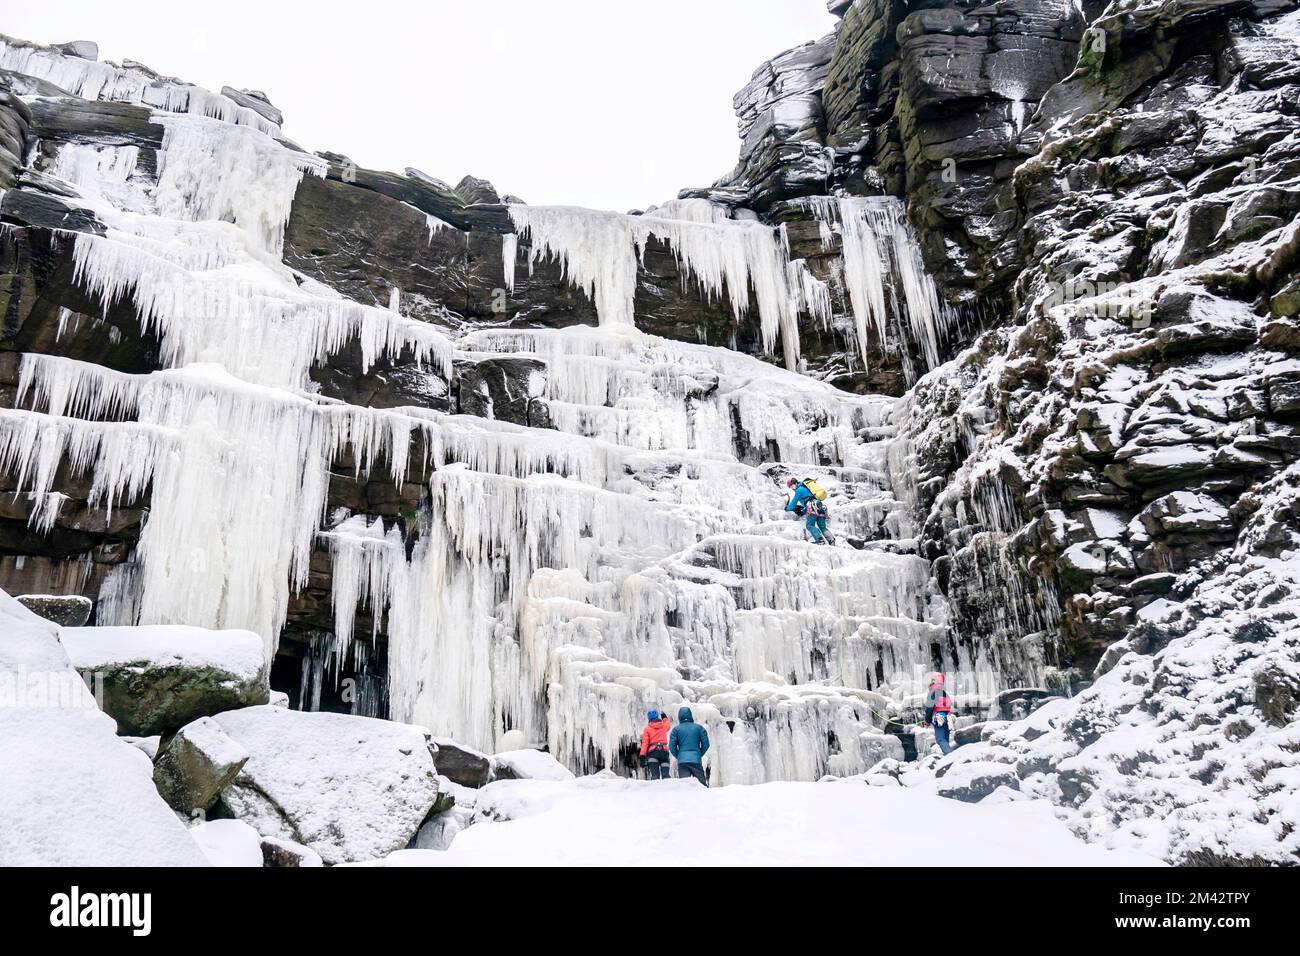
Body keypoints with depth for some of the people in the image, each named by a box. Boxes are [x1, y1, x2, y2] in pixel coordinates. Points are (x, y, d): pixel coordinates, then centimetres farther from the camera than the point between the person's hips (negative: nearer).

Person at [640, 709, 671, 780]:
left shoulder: (647, 728, 6)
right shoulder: (664, 725, 14)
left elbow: (645, 743, -3)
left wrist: (642, 755, -6)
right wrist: (665, 718, 61)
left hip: (653, 751, -2)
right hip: (664, 750, 2)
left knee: (654, 775, -12)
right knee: (665, 774, 0)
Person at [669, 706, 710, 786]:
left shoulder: (676, 729, 5)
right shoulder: (699, 727, 8)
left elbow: (672, 747, 1)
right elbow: (705, 744, 6)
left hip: (682, 761, 0)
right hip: (696, 760, 0)